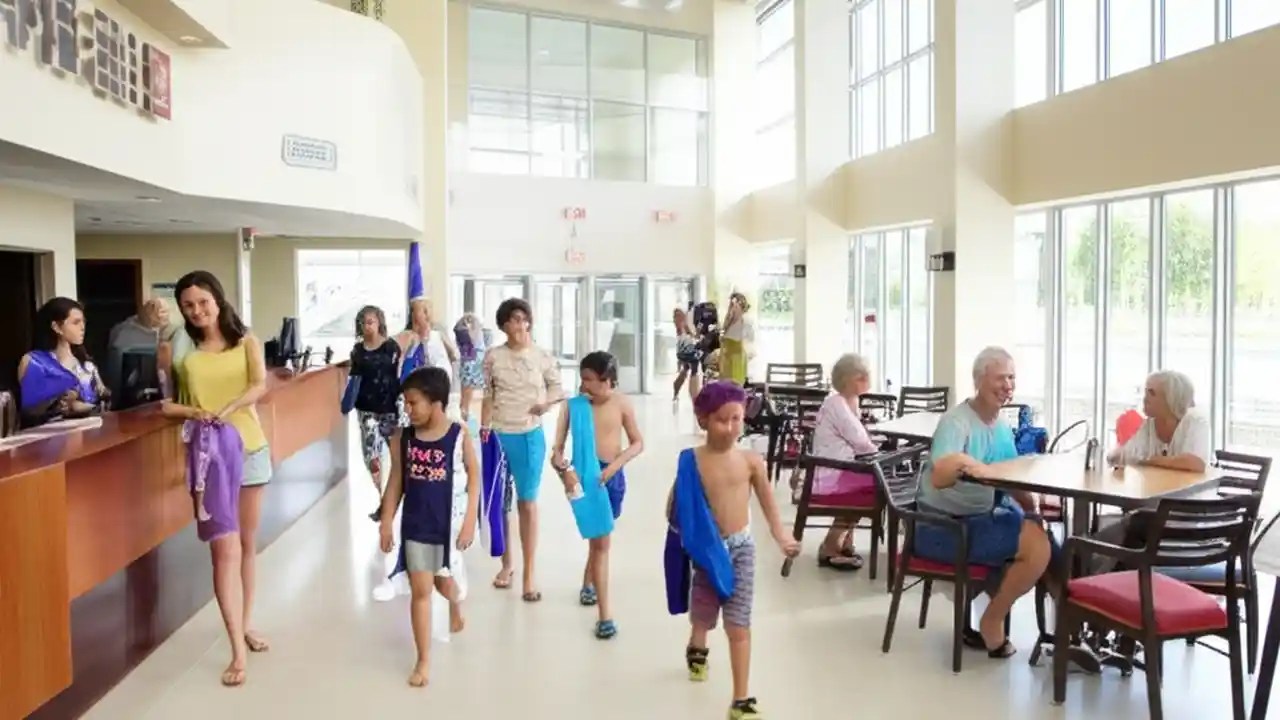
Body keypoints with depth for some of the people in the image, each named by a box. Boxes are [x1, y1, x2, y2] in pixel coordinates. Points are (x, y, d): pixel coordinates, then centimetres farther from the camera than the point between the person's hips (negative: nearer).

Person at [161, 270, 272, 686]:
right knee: (225, 550, -6)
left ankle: (246, 626, 28)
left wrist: (227, 410, -29)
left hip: (250, 448, 1)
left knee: (248, 544, 12)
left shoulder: (246, 342, 2)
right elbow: (163, 402, 2)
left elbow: (260, 386, -13)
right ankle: (238, 650, -4)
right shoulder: (184, 353, 3)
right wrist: (193, 412, -18)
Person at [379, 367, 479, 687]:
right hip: (415, 527, 1)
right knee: (420, 590, 3)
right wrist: (386, 522, 1)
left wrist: (470, 520, -9)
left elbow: (474, 477, -6)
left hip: (449, 524, -1)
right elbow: (396, 481, 2)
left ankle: (456, 607, 55)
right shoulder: (402, 438, -6)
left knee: (444, 581, 18)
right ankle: (423, 659, 15)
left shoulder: (460, 436, -13)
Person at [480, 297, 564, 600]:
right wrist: (484, 430, 0)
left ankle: (529, 574, 9)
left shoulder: (542, 356, -4)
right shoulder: (493, 356, -2)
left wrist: (547, 403, -12)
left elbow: (557, 387, 8)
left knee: (527, 503, 2)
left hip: (530, 436, -1)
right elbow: (488, 397, 5)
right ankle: (506, 564, 28)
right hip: (498, 436, 1)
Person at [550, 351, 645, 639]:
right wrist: (564, 469, -30)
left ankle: (588, 584, 46)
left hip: (612, 476, 3)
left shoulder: (621, 404, -6)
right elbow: (558, 448, -10)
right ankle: (605, 614, 2)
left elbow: (638, 443, 1)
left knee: (598, 538, 18)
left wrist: (614, 466, -13)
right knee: (601, 542, -6)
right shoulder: (573, 405, -11)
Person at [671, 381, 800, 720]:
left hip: (741, 546, 0)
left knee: (739, 624, -2)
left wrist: (781, 536, -15)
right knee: (703, 614, 21)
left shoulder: (751, 460, -9)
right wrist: (687, 532, -21)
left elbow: (767, 502, -2)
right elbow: (676, 505, -6)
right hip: (707, 547, 0)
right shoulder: (691, 461, -11)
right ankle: (697, 649, 57)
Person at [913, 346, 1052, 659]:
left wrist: (1037, 507, -8)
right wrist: (961, 464, -50)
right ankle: (992, 621, 0)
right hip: (943, 527, -8)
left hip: (984, 515, 8)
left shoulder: (1002, 427, 8)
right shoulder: (956, 421, -19)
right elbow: (938, 479, -32)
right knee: (1038, 547, -18)